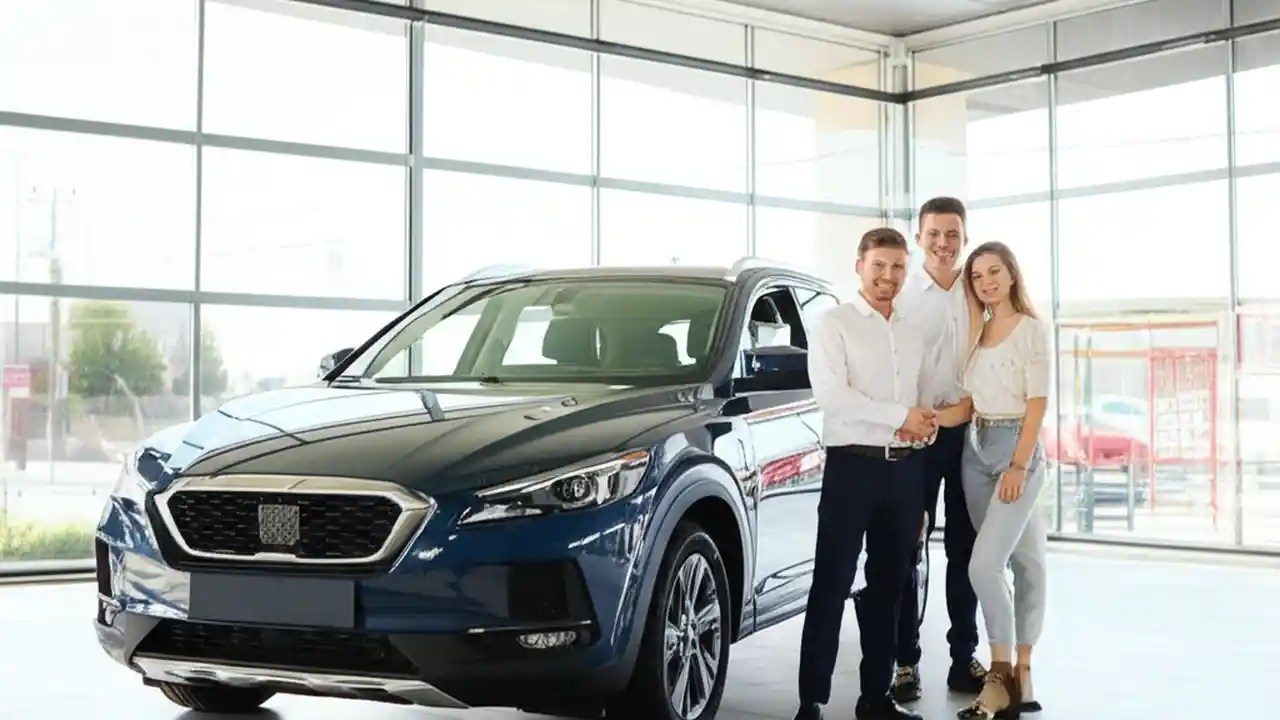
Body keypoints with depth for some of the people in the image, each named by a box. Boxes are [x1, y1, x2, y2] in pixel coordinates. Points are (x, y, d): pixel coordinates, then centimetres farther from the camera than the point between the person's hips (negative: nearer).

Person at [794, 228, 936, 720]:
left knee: (887, 588, 10)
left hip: (905, 469, 6)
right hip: (853, 466, -6)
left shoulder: (912, 333, 17)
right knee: (831, 587, -6)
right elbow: (831, 396, -14)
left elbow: (921, 403, 20)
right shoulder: (834, 323, -2)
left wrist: (925, 424, -4)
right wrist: (901, 415, -13)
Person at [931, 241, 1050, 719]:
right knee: (1023, 562, 10)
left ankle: (1002, 676, -9)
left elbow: (1037, 402, -11)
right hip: (976, 449, 6)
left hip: (1015, 448, -6)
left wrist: (1019, 465, -18)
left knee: (984, 565, -16)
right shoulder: (977, 330, 12)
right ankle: (1019, 677, 13)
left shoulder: (1031, 328, -6)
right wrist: (930, 418, -10)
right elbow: (971, 401, 9)